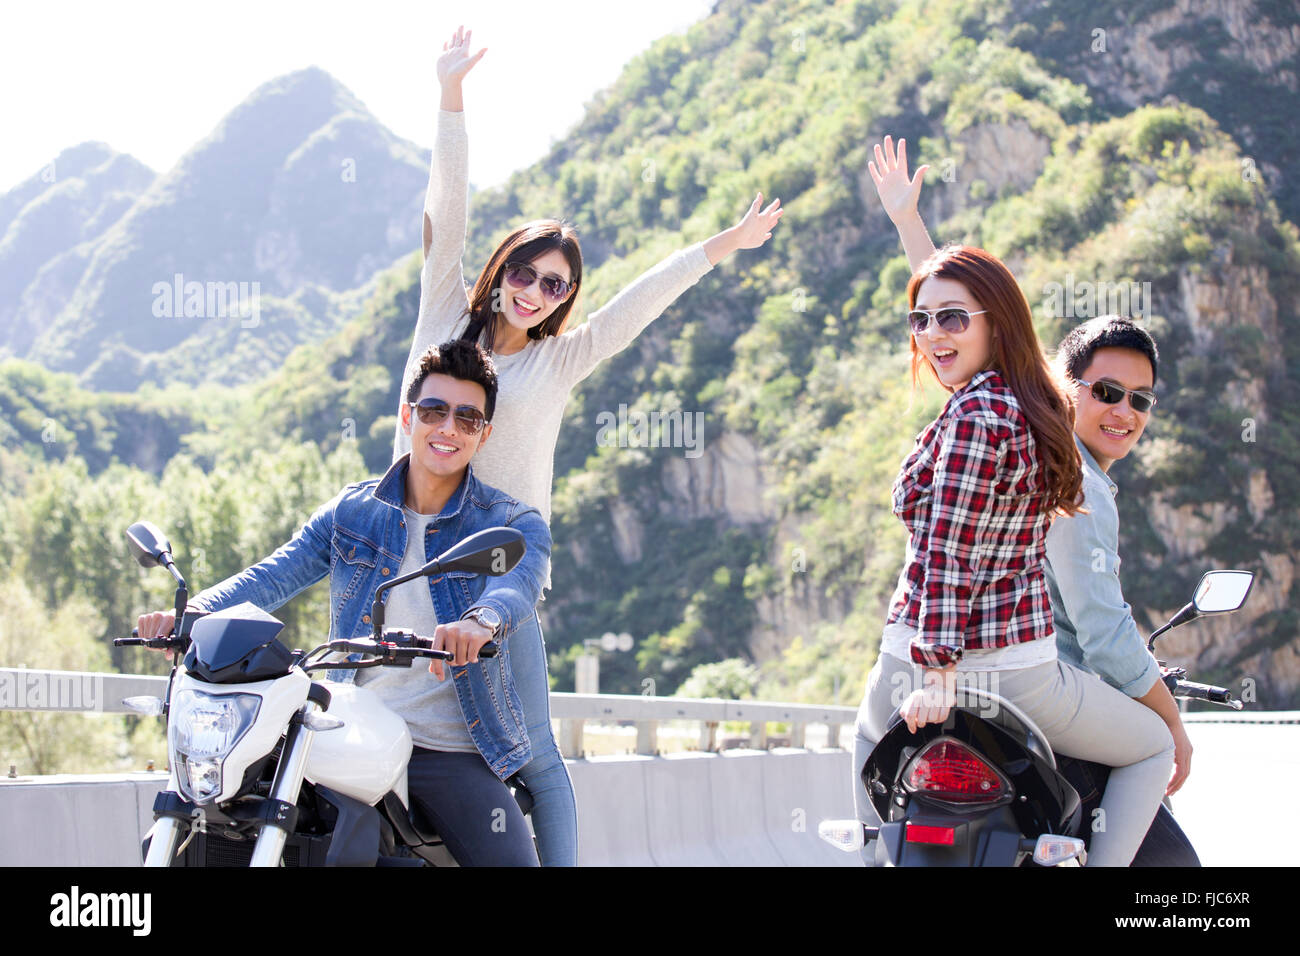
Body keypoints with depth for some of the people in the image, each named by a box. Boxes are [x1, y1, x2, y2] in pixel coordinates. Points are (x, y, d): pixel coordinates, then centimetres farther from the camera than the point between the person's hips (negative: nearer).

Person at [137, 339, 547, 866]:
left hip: (454, 752, -2)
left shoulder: (514, 525, 1)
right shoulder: (351, 510, 11)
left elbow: (517, 587, -21)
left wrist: (481, 619, -46)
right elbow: (274, 574, 0)